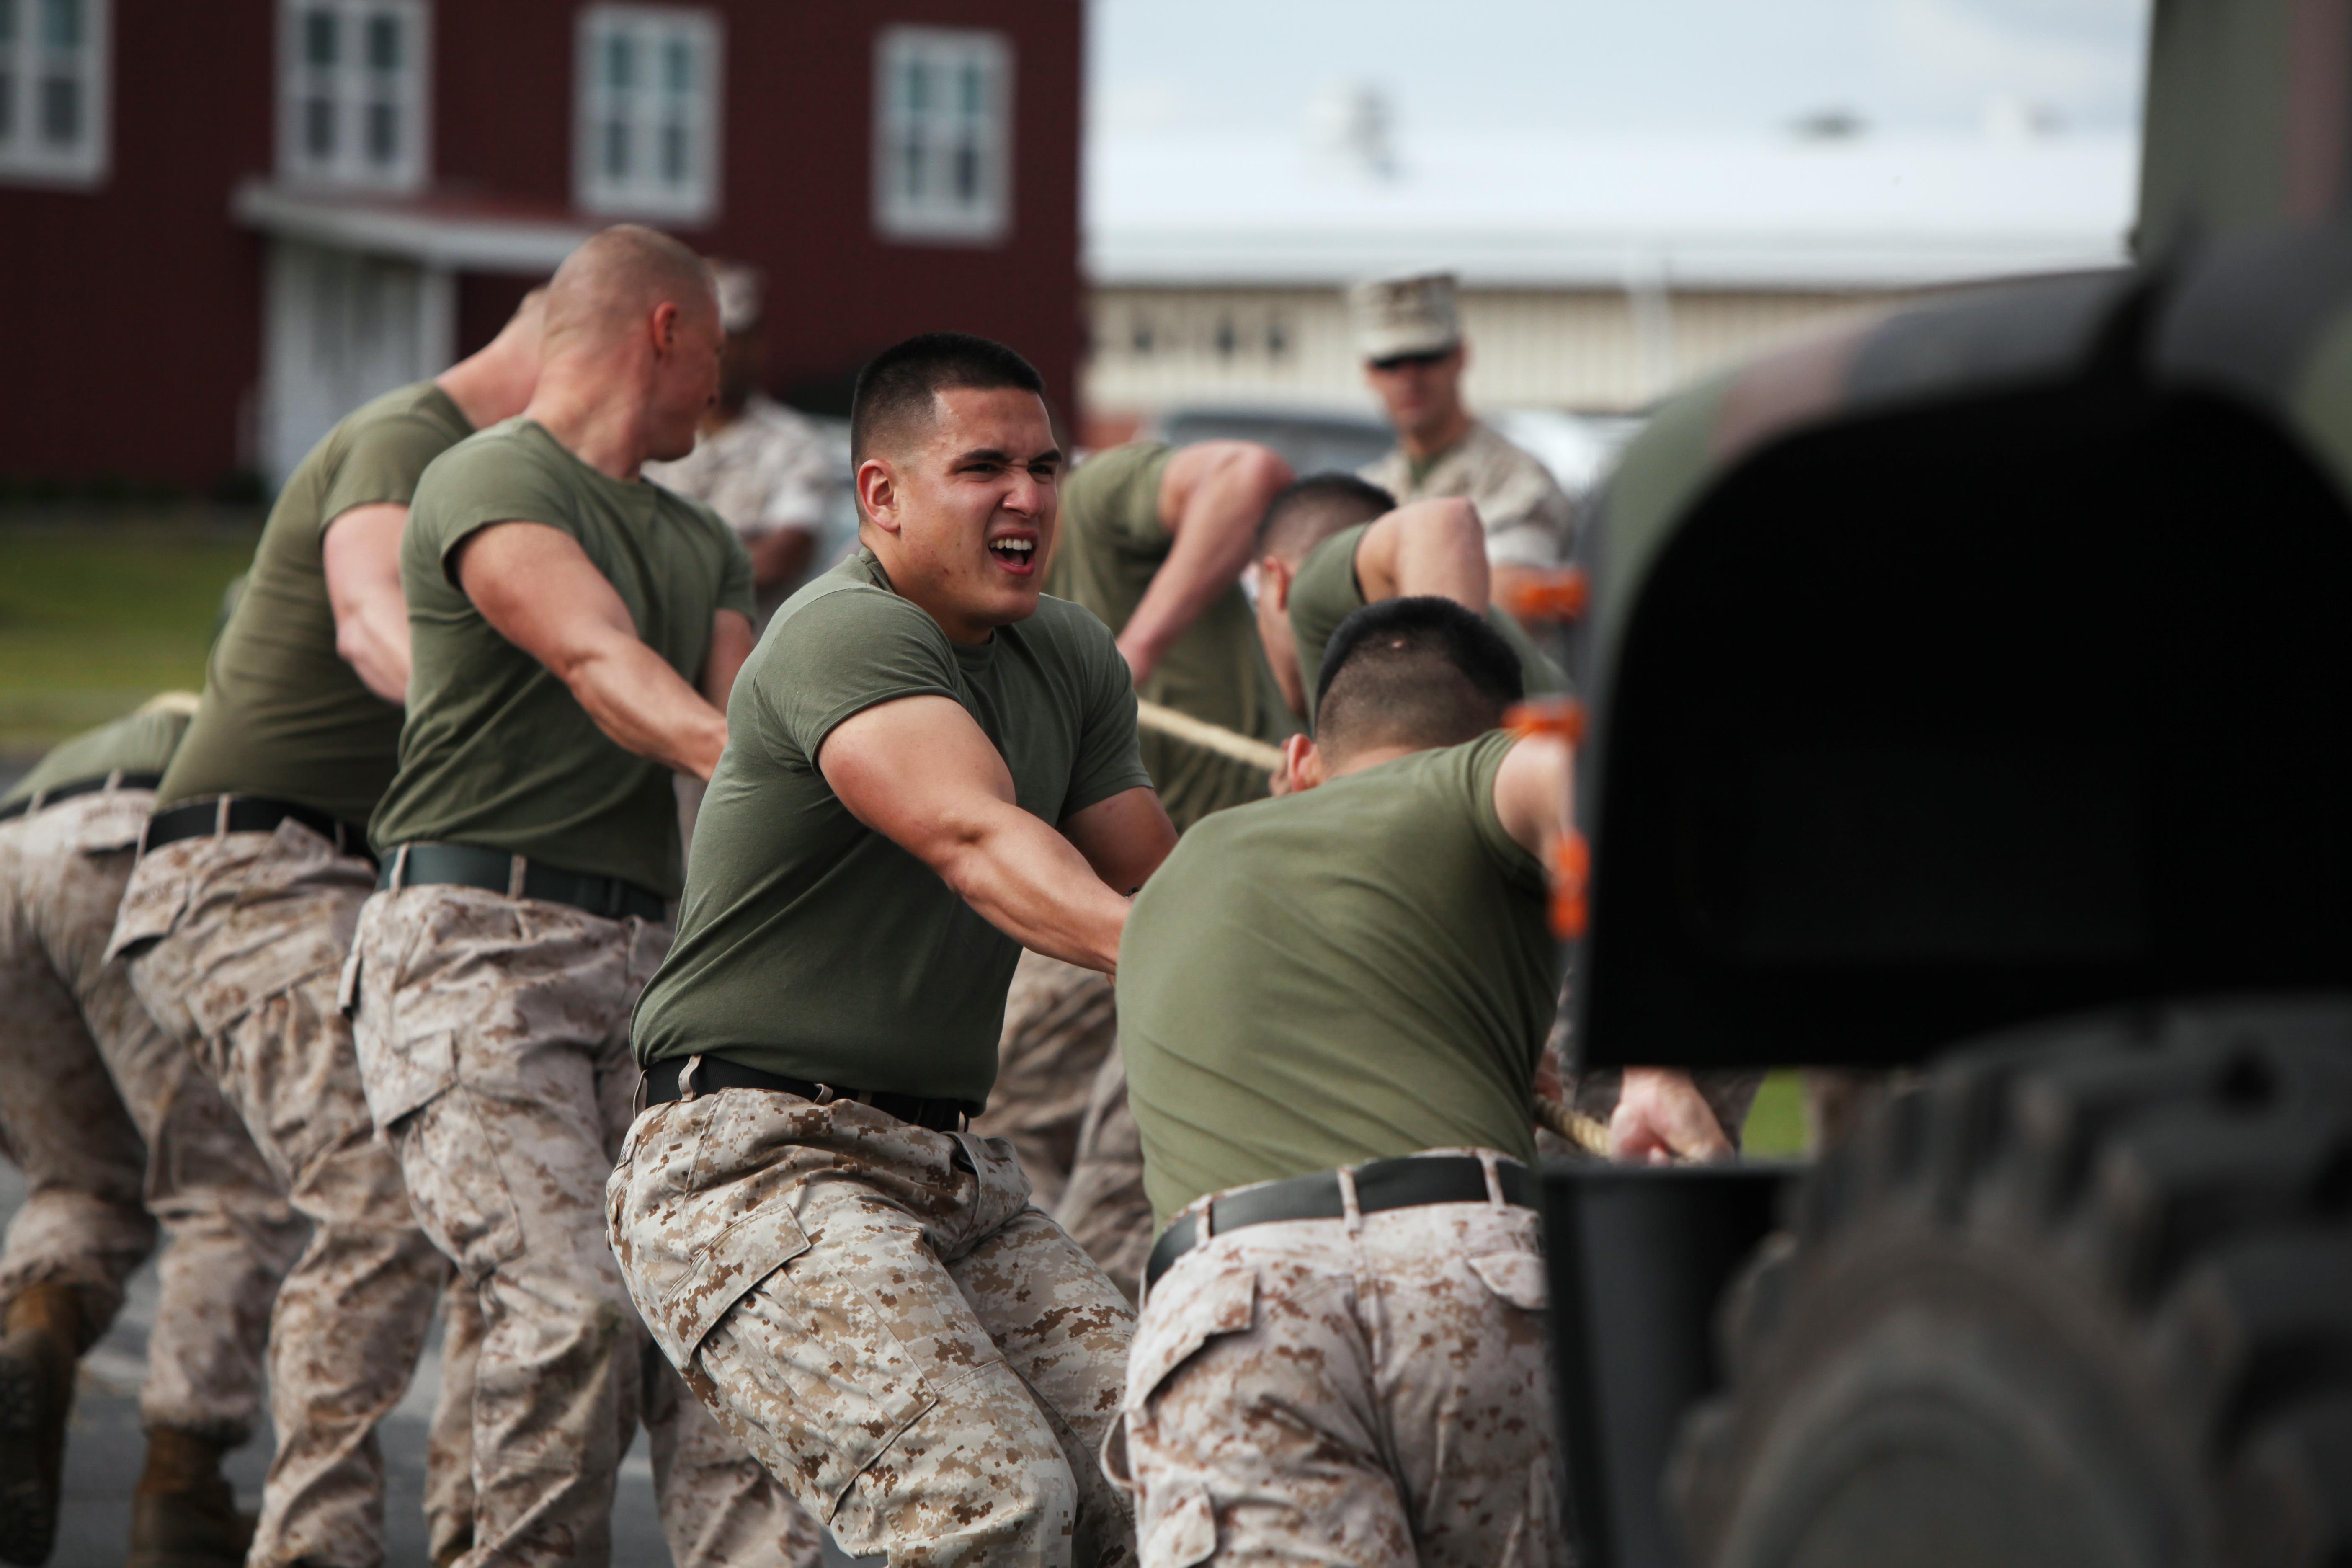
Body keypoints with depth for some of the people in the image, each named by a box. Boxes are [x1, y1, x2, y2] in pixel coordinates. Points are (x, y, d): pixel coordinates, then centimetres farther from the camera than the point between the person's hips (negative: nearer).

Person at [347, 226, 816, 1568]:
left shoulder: (705, 545, 25)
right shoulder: (489, 482, -2)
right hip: (480, 948, -7)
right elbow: (598, 660, -20)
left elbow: (739, 708, 9)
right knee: (570, 1305, -20)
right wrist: (735, 752, -38)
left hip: (648, 956, 7)